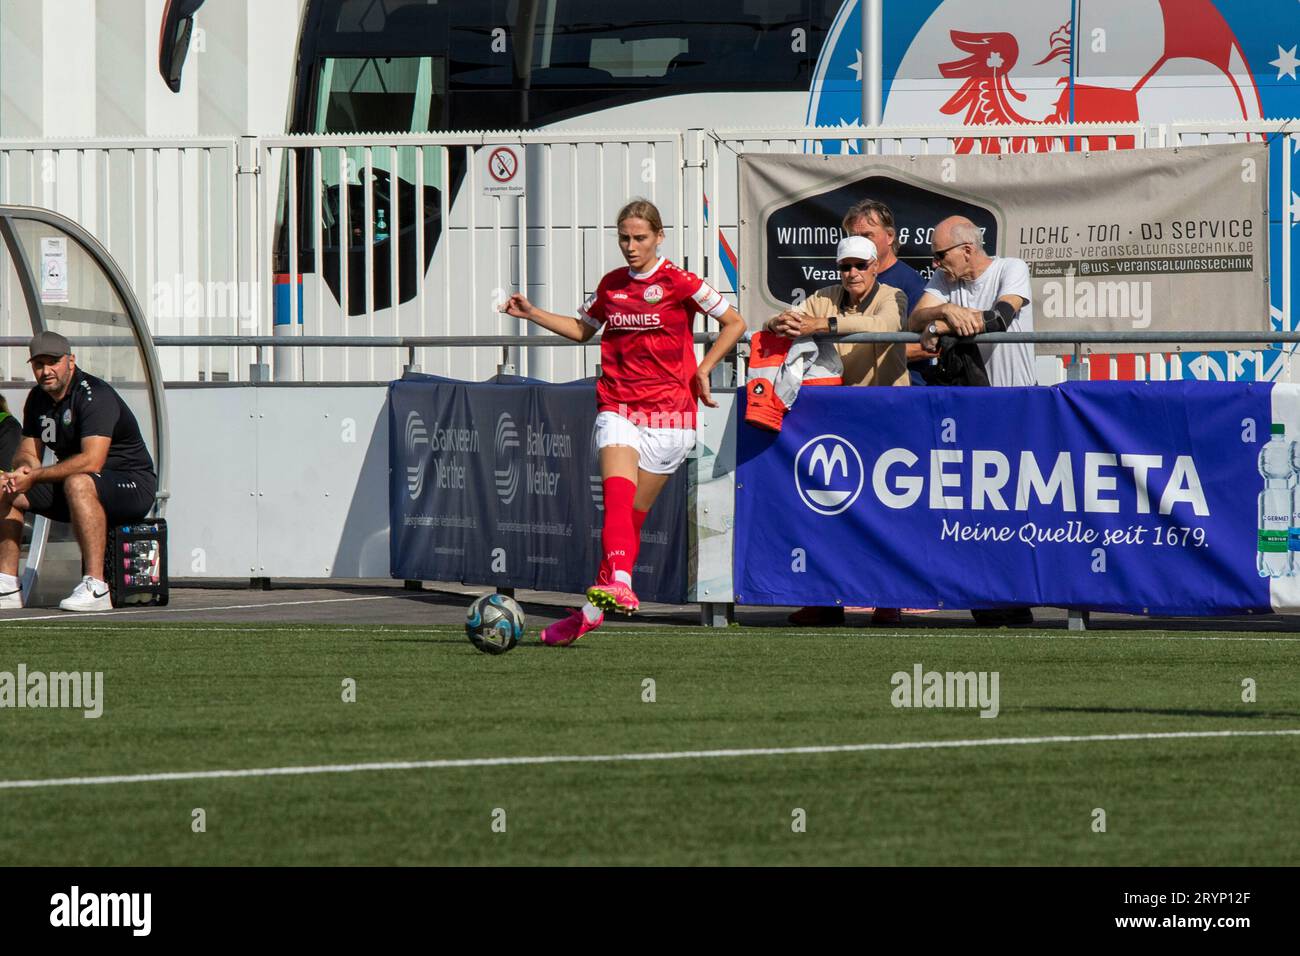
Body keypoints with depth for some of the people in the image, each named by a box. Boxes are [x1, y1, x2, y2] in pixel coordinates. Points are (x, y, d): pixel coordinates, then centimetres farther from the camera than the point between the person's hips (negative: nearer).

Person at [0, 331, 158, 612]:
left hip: (133, 486, -9)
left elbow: (91, 461, -30)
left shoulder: (95, 395, -20)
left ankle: (96, 587, -42)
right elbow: (27, 451, 10)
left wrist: (34, 476, -28)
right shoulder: (38, 399, 7)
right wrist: (24, 467, -16)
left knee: (78, 483, -40)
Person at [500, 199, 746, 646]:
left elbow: (734, 322, 5)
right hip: (617, 408, 3)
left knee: (632, 513, 1)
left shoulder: (679, 284, -2)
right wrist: (533, 314, 20)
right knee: (618, 496, -22)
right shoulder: (611, 286, 12)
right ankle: (619, 583, -37)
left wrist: (702, 370, -1)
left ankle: (594, 608, 5)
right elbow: (583, 328, 30)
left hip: (667, 412, -3)